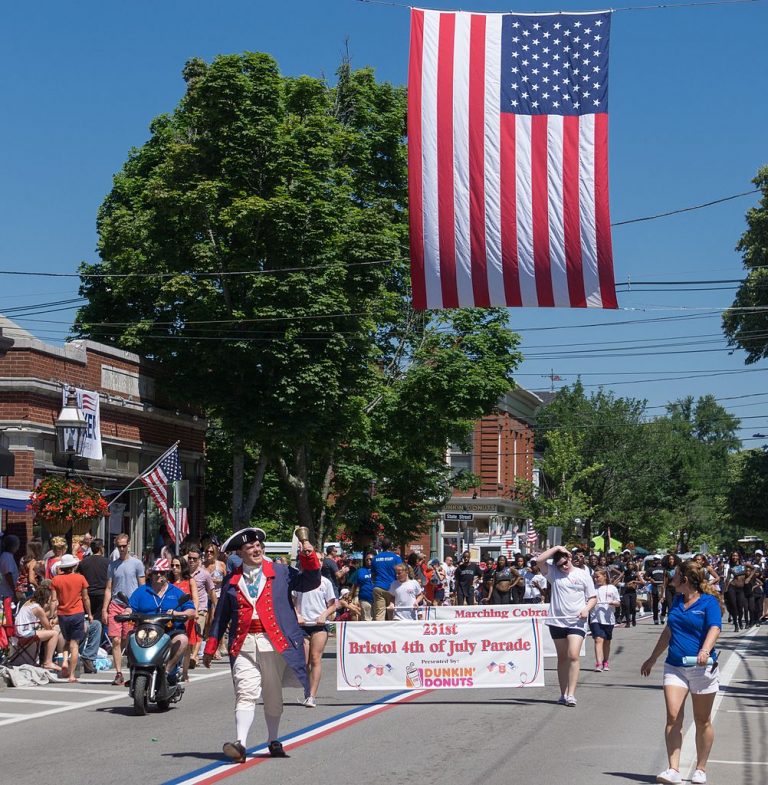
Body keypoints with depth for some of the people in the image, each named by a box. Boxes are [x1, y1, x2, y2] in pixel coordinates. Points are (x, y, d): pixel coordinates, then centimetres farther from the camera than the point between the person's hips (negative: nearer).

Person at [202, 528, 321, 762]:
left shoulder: (281, 573, 9)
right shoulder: (232, 581, 12)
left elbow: (310, 583, 5)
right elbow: (221, 616, 16)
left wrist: (309, 557, -9)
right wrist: (211, 647, 13)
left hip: (274, 643, 0)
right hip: (243, 645, 0)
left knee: (273, 696, 10)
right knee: (245, 694, -11)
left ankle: (273, 741, 25)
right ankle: (240, 744, -20)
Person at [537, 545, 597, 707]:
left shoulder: (583, 575, 5)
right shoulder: (553, 573, 8)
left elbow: (593, 597, 10)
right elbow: (540, 560, -7)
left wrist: (586, 609, -8)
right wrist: (556, 548, -5)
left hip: (577, 622, -2)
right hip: (557, 621, 3)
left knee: (573, 656, -15)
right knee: (562, 658, 8)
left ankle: (571, 694, -16)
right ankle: (563, 694, 14)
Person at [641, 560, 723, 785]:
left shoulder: (709, 602, -6)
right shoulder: (677, 600, 13)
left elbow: (715, 629, -22)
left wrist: (705, 651, -41)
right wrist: (652, 659, 29)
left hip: (701, 668, -5)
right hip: (674, 667, 5)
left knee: (702, 721, 6)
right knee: (673, 717, -10)